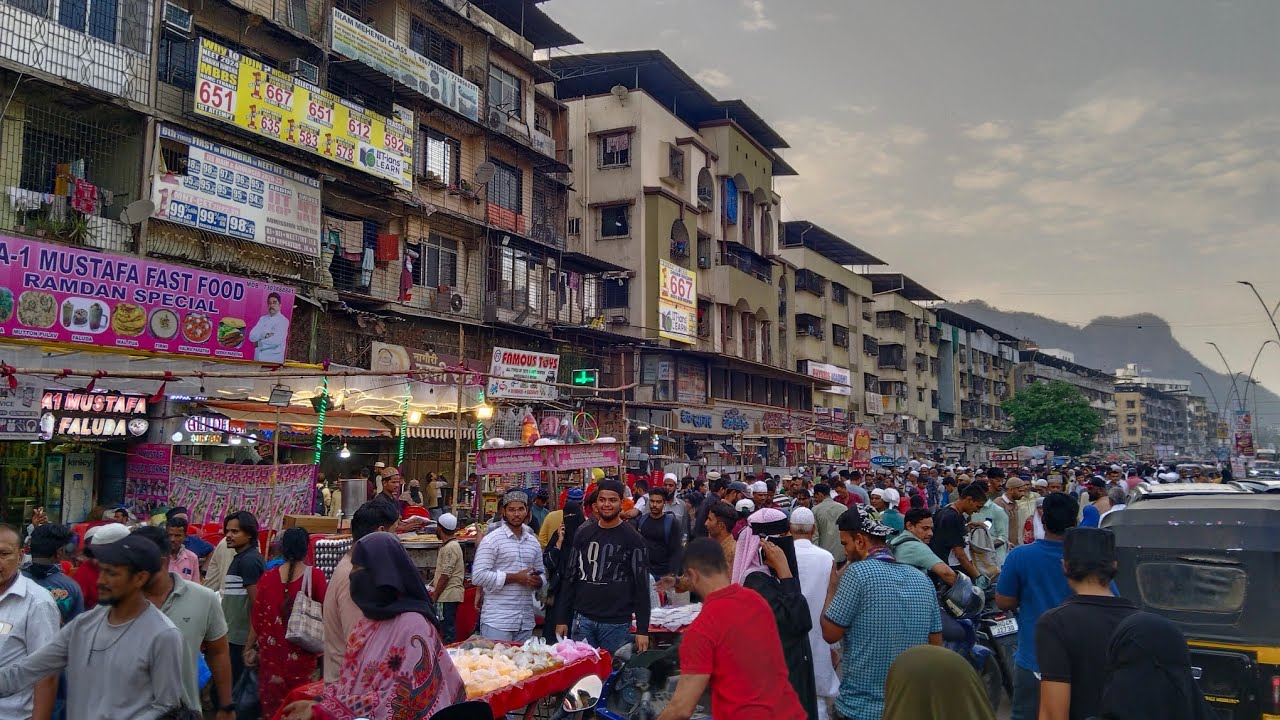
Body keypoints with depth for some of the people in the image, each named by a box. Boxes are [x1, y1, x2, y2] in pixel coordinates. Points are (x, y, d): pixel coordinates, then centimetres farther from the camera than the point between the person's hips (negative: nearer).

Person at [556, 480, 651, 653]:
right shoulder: (583, 534, 8)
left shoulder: (633, 539, -3)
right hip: (583, 619, 3)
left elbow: (642, 587, -5)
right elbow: (570, 578, 11)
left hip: (616, 624, -3)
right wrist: (562, 619, 7)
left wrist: (643, 630, -8)